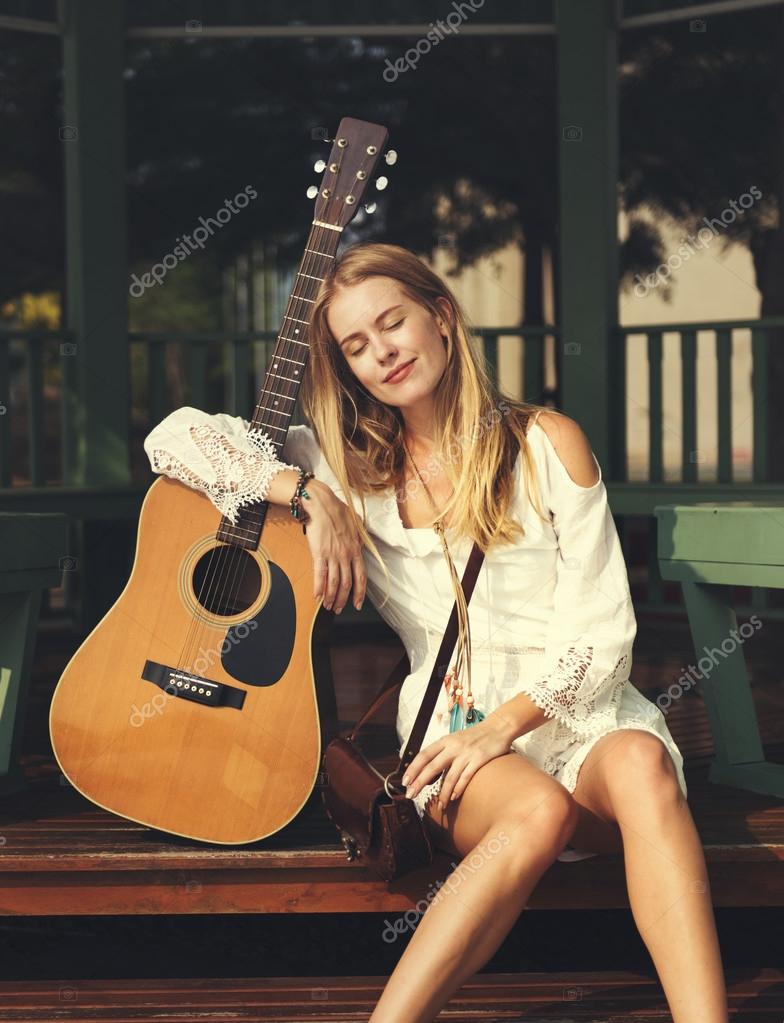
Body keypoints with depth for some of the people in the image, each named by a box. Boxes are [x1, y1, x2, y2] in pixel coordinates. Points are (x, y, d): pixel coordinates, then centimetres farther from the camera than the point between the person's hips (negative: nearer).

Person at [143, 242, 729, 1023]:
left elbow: (602, 630, 0)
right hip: (449, 721, 0)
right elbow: (174, 438, 4)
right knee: (541, 811, -36)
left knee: (640, 764, -36)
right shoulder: (349, 465, 11)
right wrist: (309, 496, -9)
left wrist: (504, 723, -13)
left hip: (575, 710, 1)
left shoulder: (547, 444, 6)